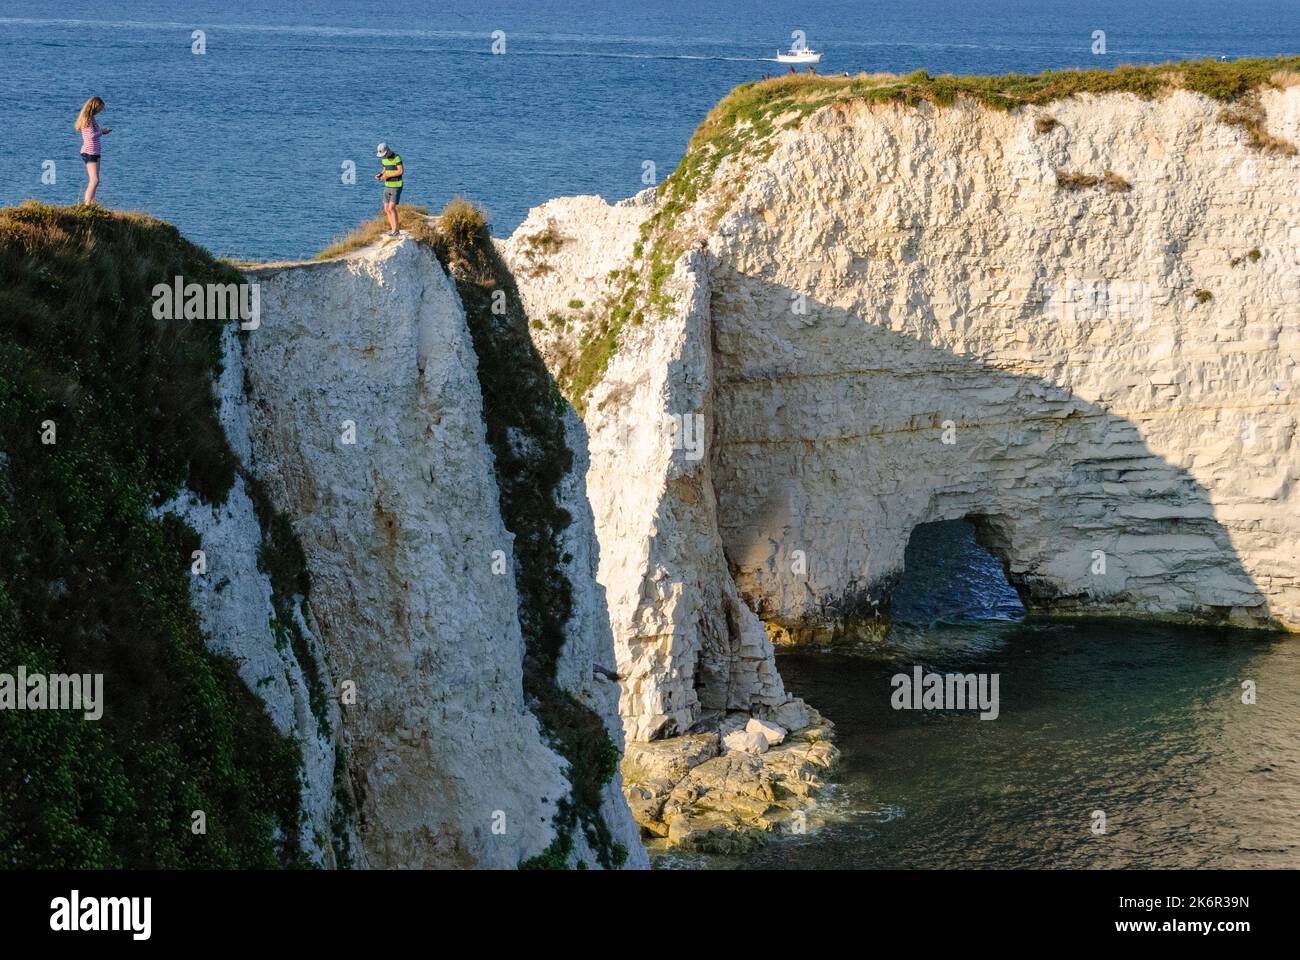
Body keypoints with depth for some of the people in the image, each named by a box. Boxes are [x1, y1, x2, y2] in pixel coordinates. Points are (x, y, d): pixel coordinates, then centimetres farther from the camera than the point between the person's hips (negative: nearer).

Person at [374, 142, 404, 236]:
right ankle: (394, 230, 12)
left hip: (397, 187, -8)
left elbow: (400, 171, -22)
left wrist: (387, 176, -24)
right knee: (387, 209, 4)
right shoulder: (384, 158, 6)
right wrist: (380, 175, -6)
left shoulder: (397, 157, -19)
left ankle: (396, 230, -6)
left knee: (391, 208, -15)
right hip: (388, 186, 8)